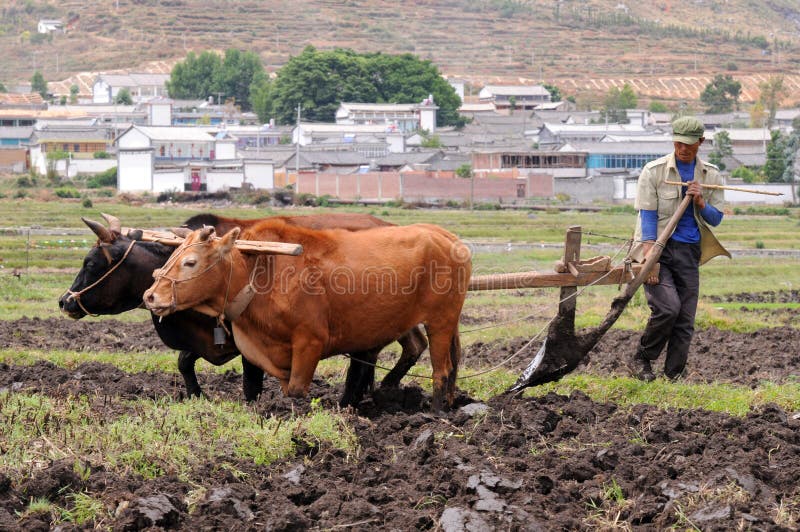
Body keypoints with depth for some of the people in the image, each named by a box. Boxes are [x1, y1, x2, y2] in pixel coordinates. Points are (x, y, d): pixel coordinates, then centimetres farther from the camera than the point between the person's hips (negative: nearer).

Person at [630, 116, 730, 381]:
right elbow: (647, 216, -8)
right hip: (658, 248, -4)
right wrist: (649, 259, -18)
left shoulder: (711, 176, 8)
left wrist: (700, 202, -11)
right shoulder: (654, 171, -3)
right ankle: (642, 359, 0)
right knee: (668, 308, -21)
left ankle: (673, 377, 7)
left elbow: (715, 219, 11)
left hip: (689, 253, 4)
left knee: (685, 320, -1)